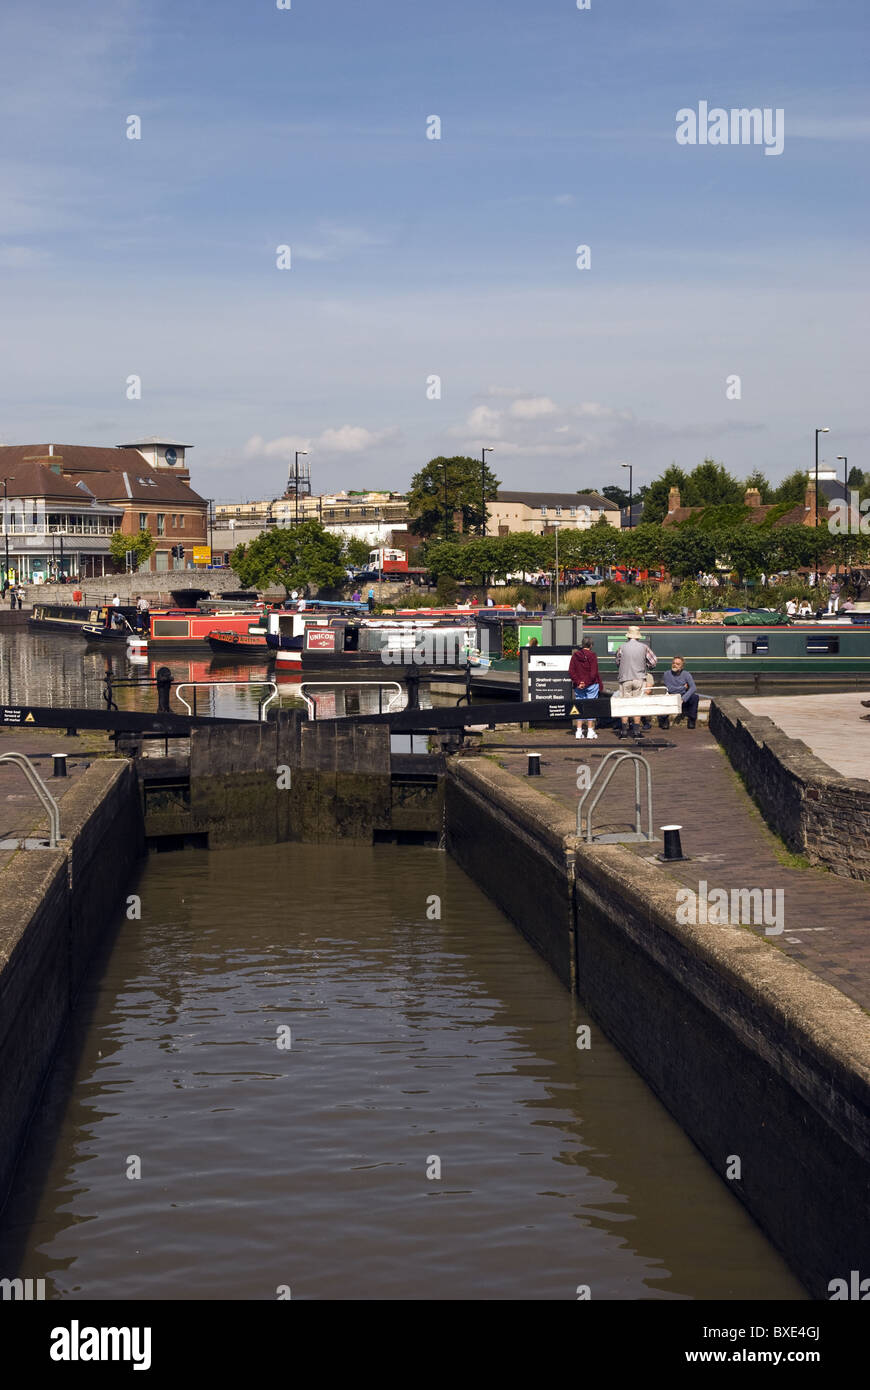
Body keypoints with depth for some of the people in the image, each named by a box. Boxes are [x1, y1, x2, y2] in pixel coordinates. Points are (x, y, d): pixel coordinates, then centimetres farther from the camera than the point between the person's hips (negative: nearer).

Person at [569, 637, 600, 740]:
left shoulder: (575, 655, 4)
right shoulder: (592, 655, -8)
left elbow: (571, 671, -1)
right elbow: (594, 673, -13)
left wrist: (578, 682, -5)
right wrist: (586, 683, -8)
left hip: (578, 686, 3)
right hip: (591, 685, -3)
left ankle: (579, 731, 4)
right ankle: (590, 731, 3)